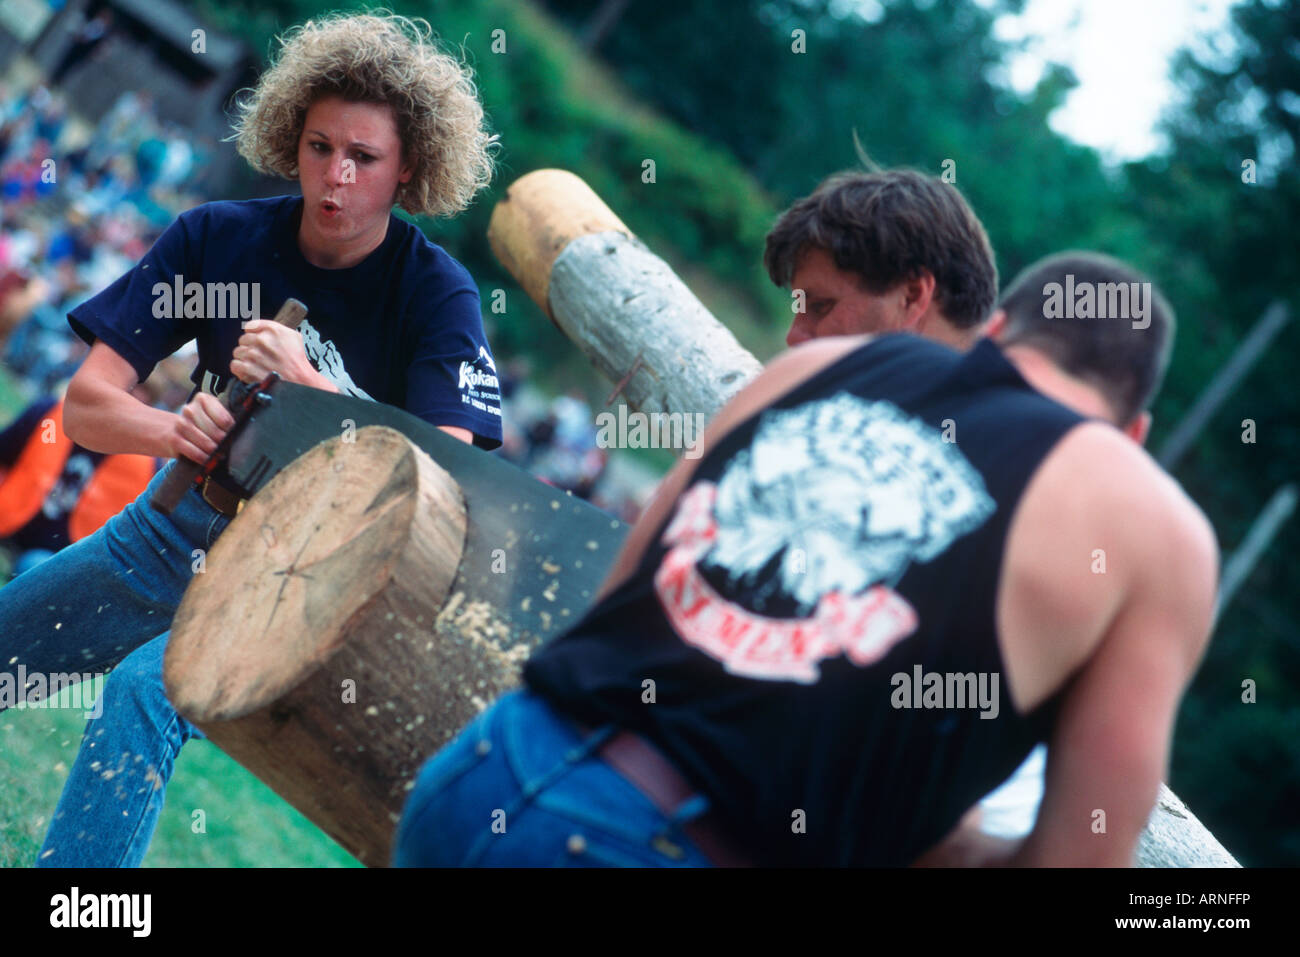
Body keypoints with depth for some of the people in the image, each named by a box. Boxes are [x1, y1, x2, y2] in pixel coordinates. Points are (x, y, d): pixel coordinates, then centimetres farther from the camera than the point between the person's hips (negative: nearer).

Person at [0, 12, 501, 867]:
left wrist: (308, 383, -36)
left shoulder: (438, 293, -16)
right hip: (183, 523, 5)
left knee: (149, 690, -31)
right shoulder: (217, 238, -8)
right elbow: (85, 406, -11)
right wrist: (175, 429, -33)